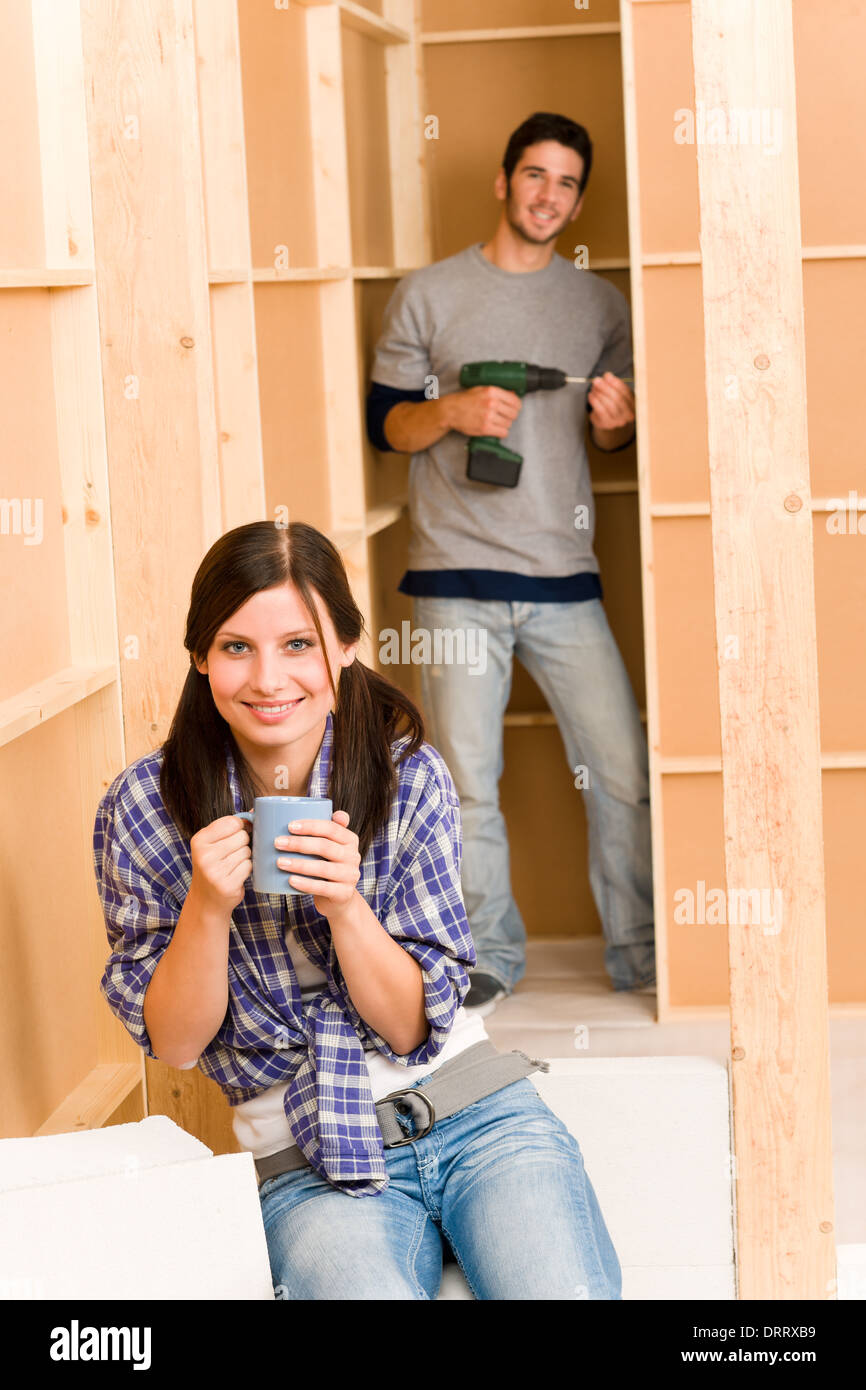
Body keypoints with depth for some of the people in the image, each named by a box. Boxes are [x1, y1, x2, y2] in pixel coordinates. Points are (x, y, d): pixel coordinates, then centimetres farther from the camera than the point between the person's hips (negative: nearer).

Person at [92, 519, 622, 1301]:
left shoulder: (409, 775, -2)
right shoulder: (142, 810, -3)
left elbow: (412, 1025, -1)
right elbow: (175, 1044, 0)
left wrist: (345, 904, -20)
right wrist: (207, 906, -18)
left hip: (475, 1113, 1)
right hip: (308, 1164, -1)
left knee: (571, 1293, -26)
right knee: (373, 1292, -33)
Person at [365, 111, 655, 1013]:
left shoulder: (598, 303, 13)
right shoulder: (428, 295, 4)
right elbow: (384, 423, 4)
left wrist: (617, 421, -3)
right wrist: (455, 410, -15)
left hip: (563, 577, 2)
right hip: (456, 576, -2)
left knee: (622, 773, -1)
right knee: (466, 782, 0)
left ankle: (641, 954, 13)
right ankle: (487, 959, 16)